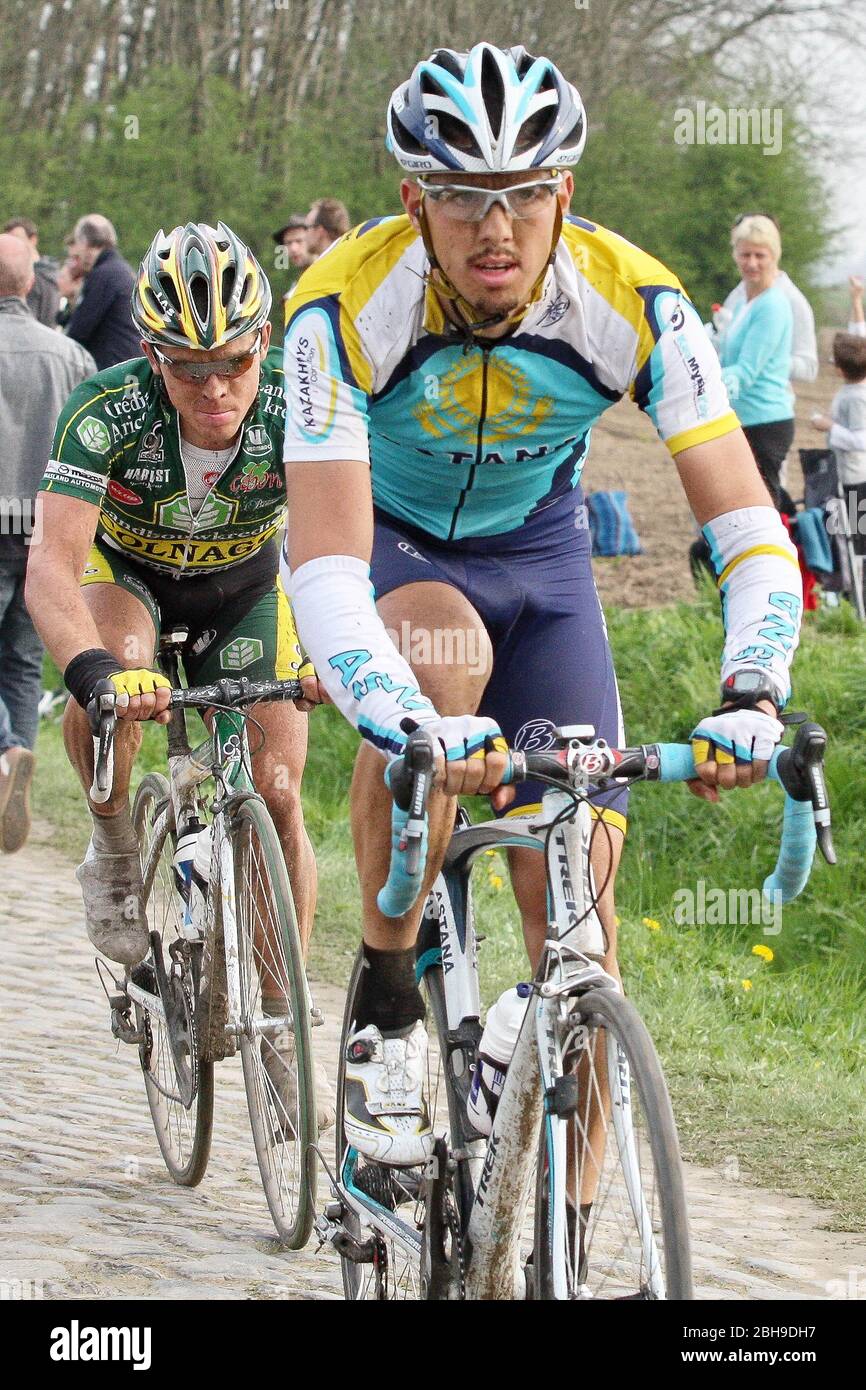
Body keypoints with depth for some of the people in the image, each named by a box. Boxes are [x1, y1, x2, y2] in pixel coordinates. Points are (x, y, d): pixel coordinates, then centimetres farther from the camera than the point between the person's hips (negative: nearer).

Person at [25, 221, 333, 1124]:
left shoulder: (295, 409, -33)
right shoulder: (108, 411, -37)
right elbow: (54, 562, -46)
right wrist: (93, 669, -65)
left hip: (243, 583, 2)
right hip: (125, 568, -1)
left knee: (277, 791, -8)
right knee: (114, 667, -35)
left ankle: (278, 1021, 9)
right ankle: (114, 852, -8)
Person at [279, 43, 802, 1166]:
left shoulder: (634, 304, -27)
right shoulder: (346, 308, -33)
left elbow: (746, 521, -29)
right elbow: (325, 568, -41)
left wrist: (753, 693, -47)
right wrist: (411, 726, -59)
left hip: (535, 540, 2)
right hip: (380, 533, -2)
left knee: (578, 883, -9)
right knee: (446, 656, -38)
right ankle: (385, 1012, -20)